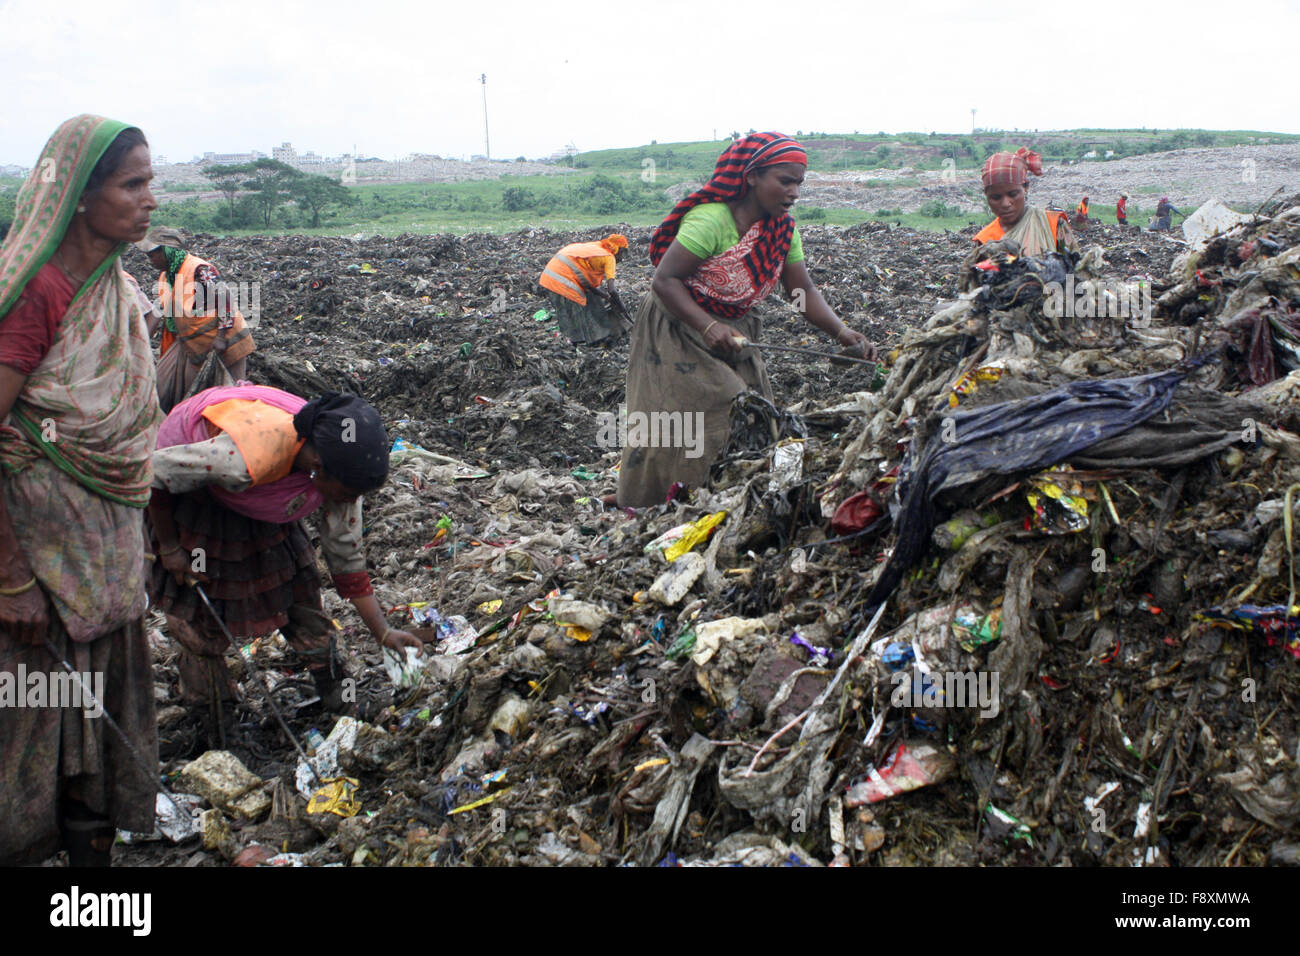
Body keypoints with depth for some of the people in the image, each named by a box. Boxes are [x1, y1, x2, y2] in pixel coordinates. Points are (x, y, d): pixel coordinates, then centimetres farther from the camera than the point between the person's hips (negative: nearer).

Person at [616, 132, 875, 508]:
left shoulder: (783, 228, -1)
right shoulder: (711, 219, -26)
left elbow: (804, 290, 0)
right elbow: (664, 280, -26)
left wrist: (841, 331, -16)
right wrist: (709, 327, -35)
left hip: (733, 334, 8)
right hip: (679, 332, -7)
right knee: (686, 427, -7)